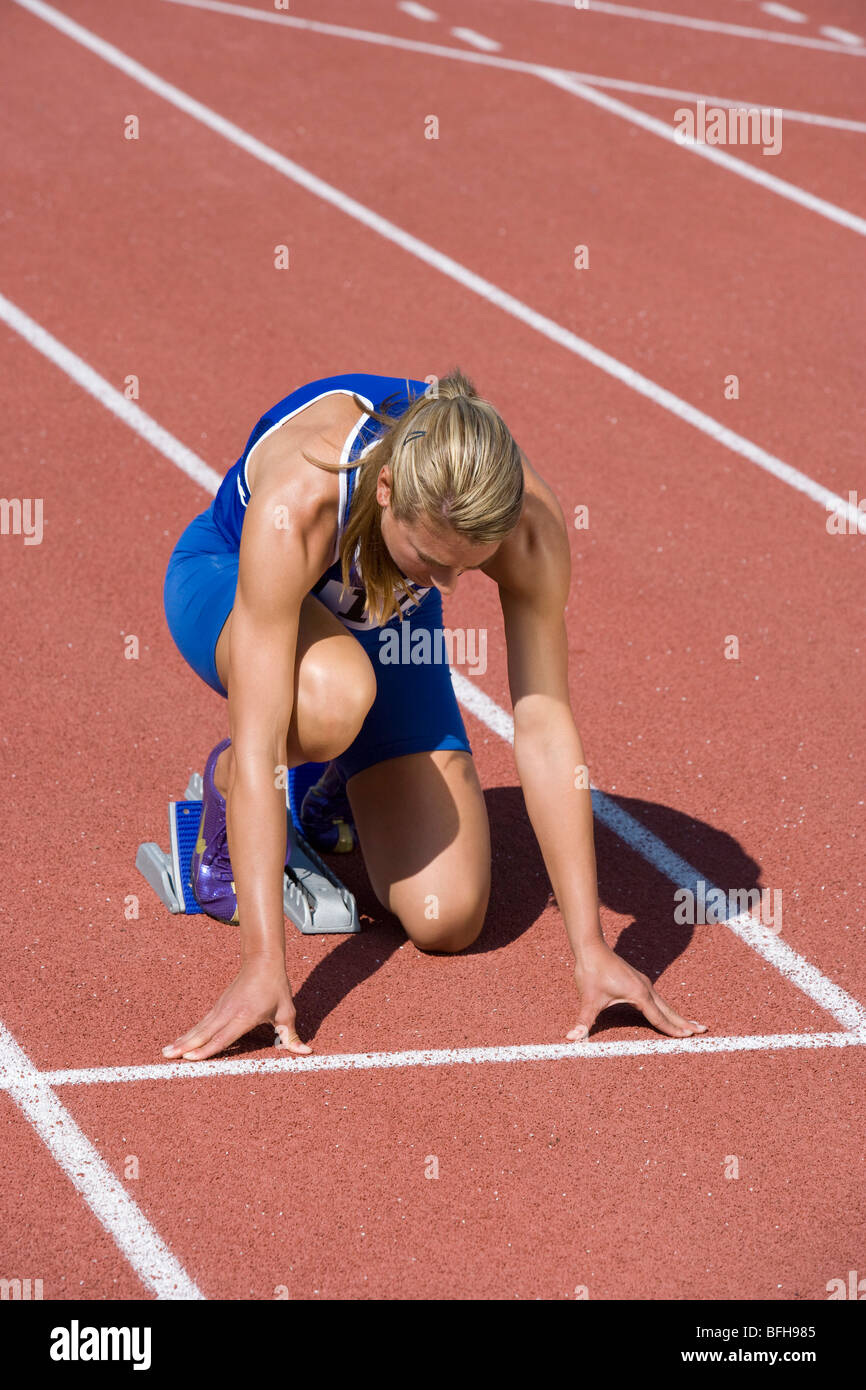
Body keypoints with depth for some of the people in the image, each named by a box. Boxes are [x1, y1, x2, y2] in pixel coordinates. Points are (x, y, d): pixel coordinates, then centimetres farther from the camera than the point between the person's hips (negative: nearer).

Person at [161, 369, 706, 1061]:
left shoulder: (529, 522, -34)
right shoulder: (295, 505, -44)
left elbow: (546, 728, -28)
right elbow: (259, 744, -45)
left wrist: (591, 949, -29)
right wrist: (262, 965, -48)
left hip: (384, 617, 3)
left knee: (449, 920, -9)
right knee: (331, 696, -42)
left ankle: (342, 785, 24)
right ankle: (223, 788, -6)